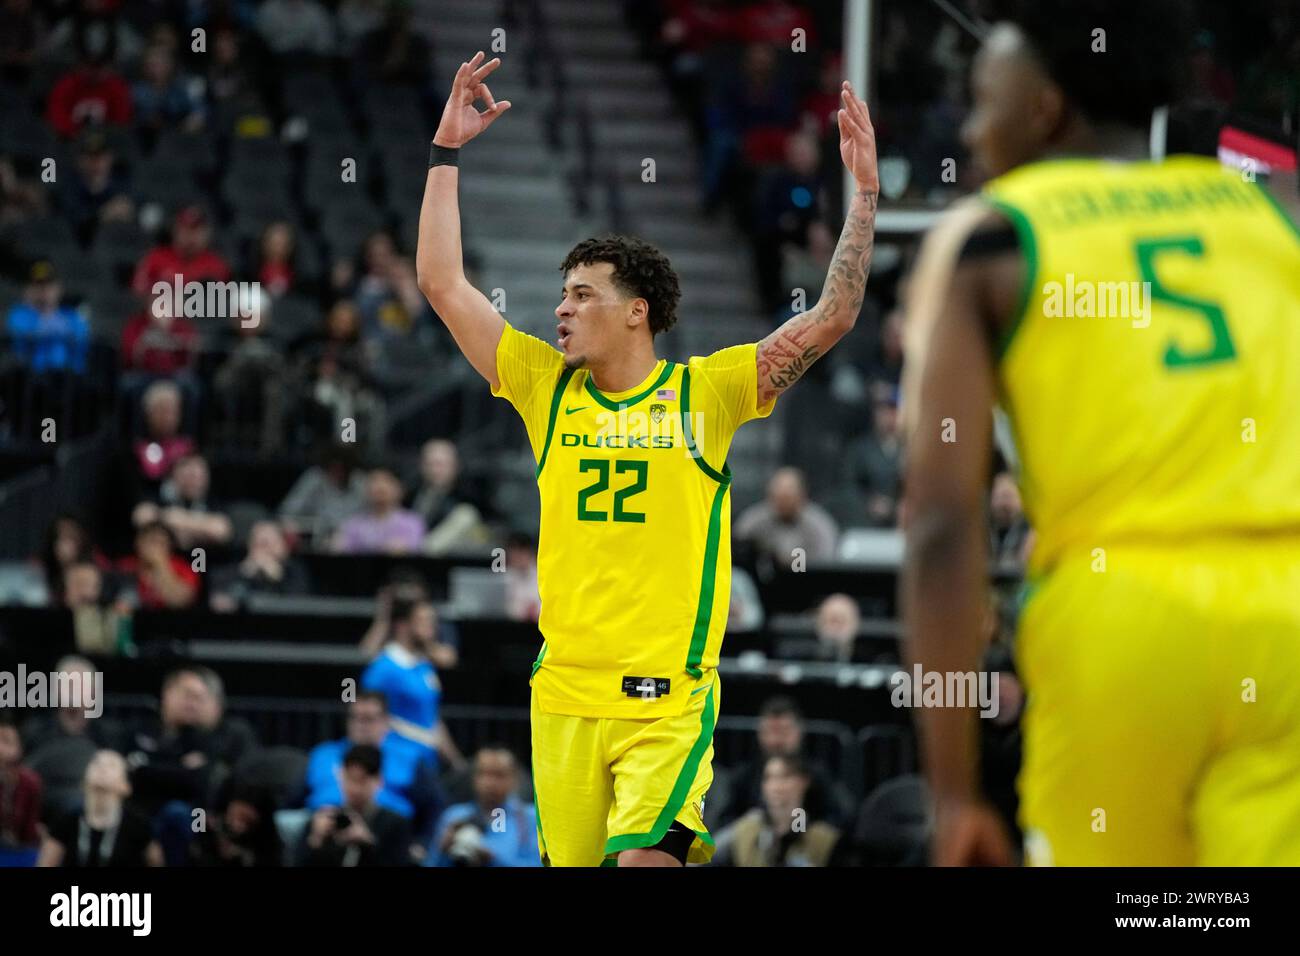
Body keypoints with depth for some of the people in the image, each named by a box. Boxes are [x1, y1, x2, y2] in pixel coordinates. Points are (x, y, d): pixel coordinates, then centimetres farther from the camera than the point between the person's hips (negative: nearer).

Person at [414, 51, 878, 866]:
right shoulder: (546, 387, 9)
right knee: (571, 861, 5)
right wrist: (447, 151, 9)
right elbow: (443, 285, 10)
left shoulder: (706, 392, 1)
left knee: (644, 859, -19)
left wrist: (865, 194, -7)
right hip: (563, 696, 4)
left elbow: (832, 319, -3)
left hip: (669, 698, -4)